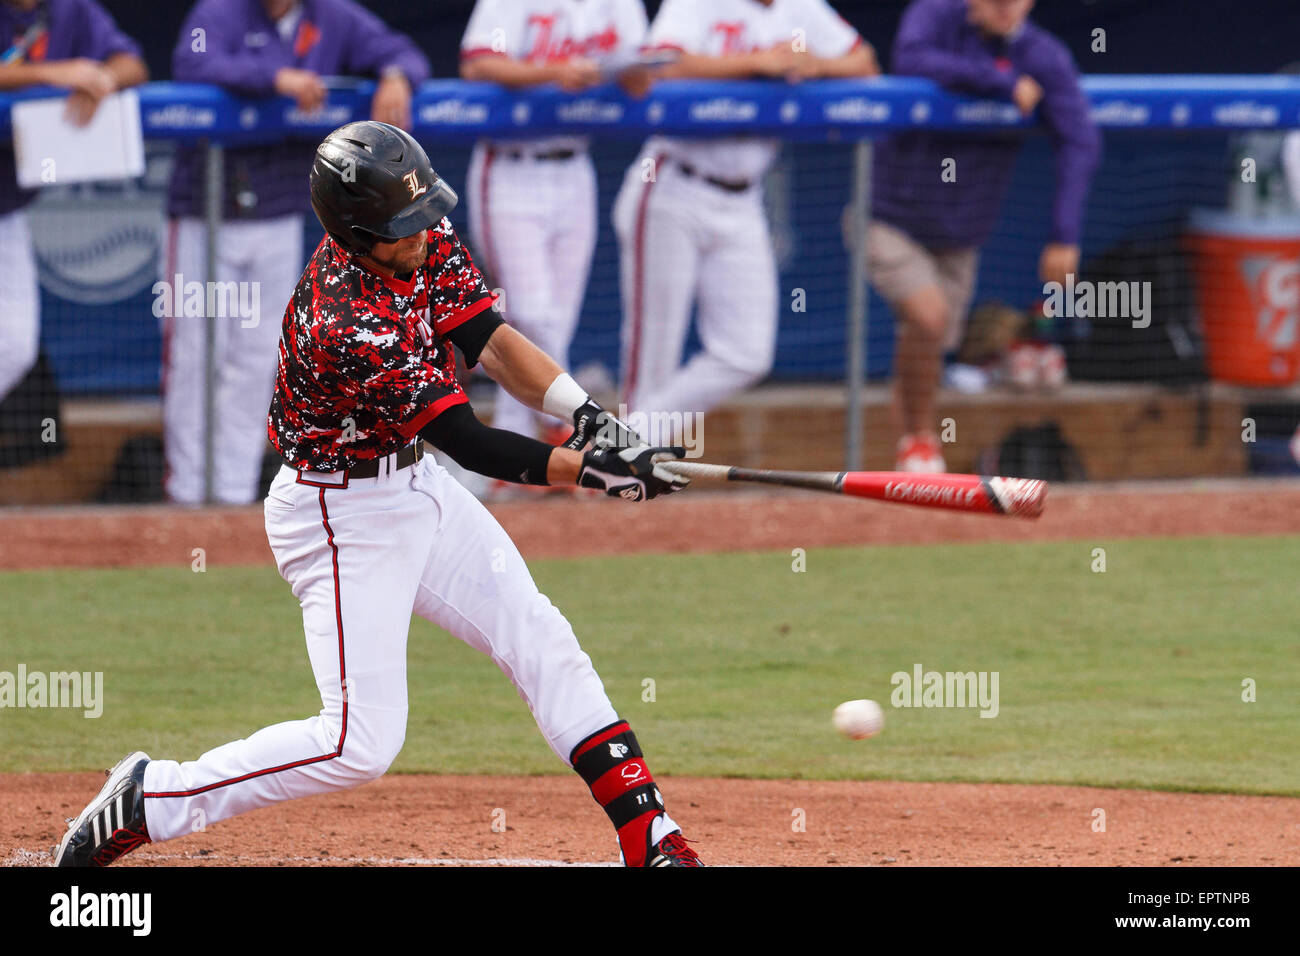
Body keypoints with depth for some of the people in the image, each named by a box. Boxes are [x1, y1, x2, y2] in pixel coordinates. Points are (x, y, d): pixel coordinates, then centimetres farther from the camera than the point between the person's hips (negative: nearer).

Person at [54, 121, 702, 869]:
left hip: (416, 487, 9)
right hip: (344, 517, -9)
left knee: (543, 645, 7)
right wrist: (592, 471, -33)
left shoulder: (430, 245, -8)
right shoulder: (348, 328, -33)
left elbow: (491, 341, -6)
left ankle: (649, 834, 12)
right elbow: (468, 443, -30)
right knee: (360, 743, -12)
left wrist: (583, 408, -21)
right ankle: (152, 799, -1)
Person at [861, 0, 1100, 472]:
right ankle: (918, 438, -3)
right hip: (890, 219, -3)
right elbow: (910, 61, -34)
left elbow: (1080, 141, -16)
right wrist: (1000, 81, -29)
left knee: (927, 353, 9)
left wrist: (1065, 235, -27)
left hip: (960, 238, 3)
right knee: (927, 314, -23)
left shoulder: (1045, 58, -8)